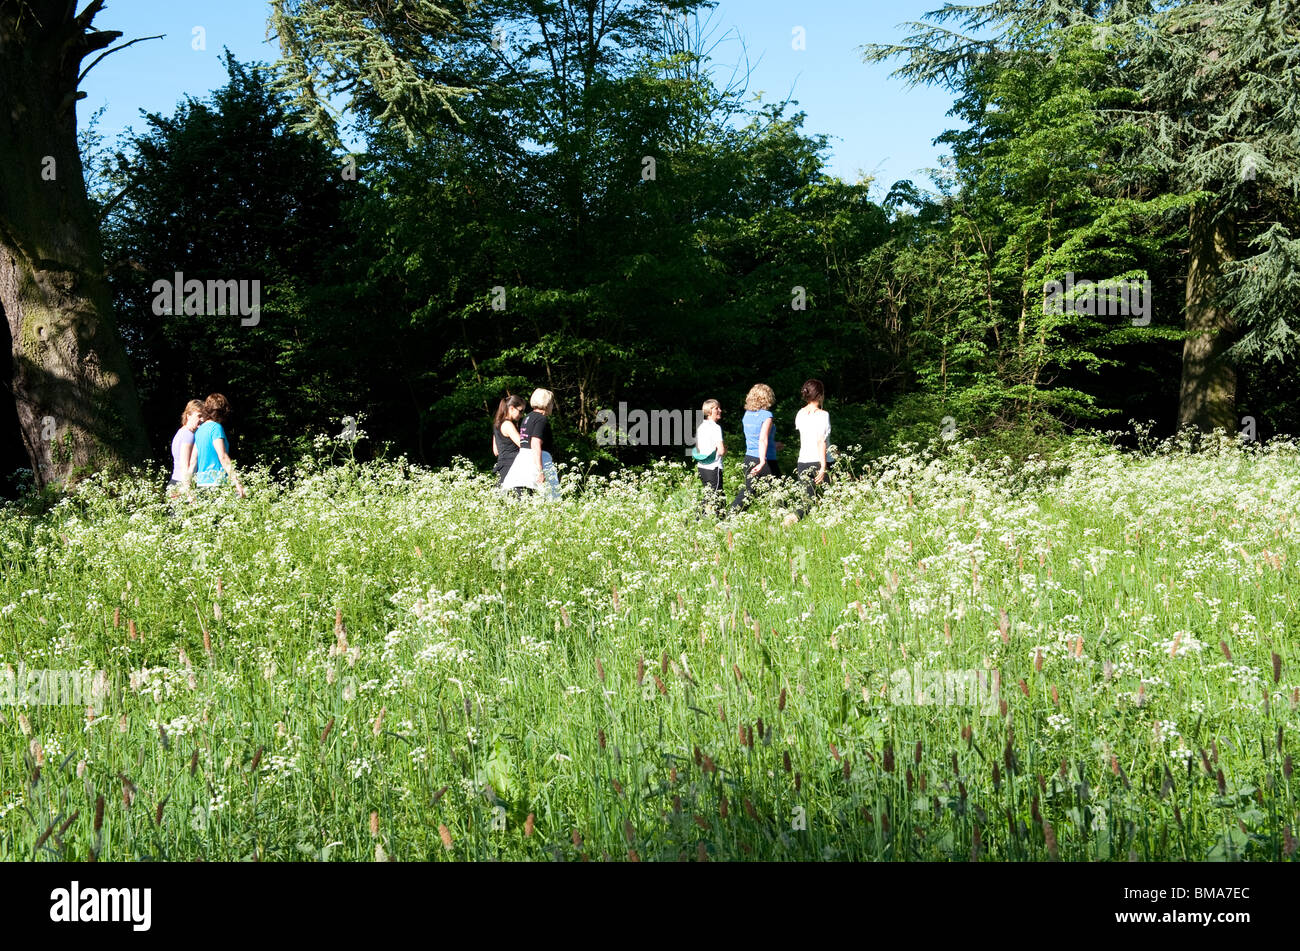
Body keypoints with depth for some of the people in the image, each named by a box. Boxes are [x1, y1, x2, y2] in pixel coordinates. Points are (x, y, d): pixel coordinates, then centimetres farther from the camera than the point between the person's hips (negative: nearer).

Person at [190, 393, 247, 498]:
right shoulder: (216, 427, -7)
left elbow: (193, 461, 14)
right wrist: (237, 482, -17)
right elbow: (223, 457, -15)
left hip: (201, 482, 7)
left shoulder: (199, 429, 14)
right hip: (215, 482, -7)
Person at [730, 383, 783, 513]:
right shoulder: (766, 415, -14)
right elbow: (763, 439, -26)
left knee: (748, 490, 14)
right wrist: (762, 462, -33)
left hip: (749, 458, 6)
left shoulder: (747, 414, 7)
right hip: (767, 460, -6)